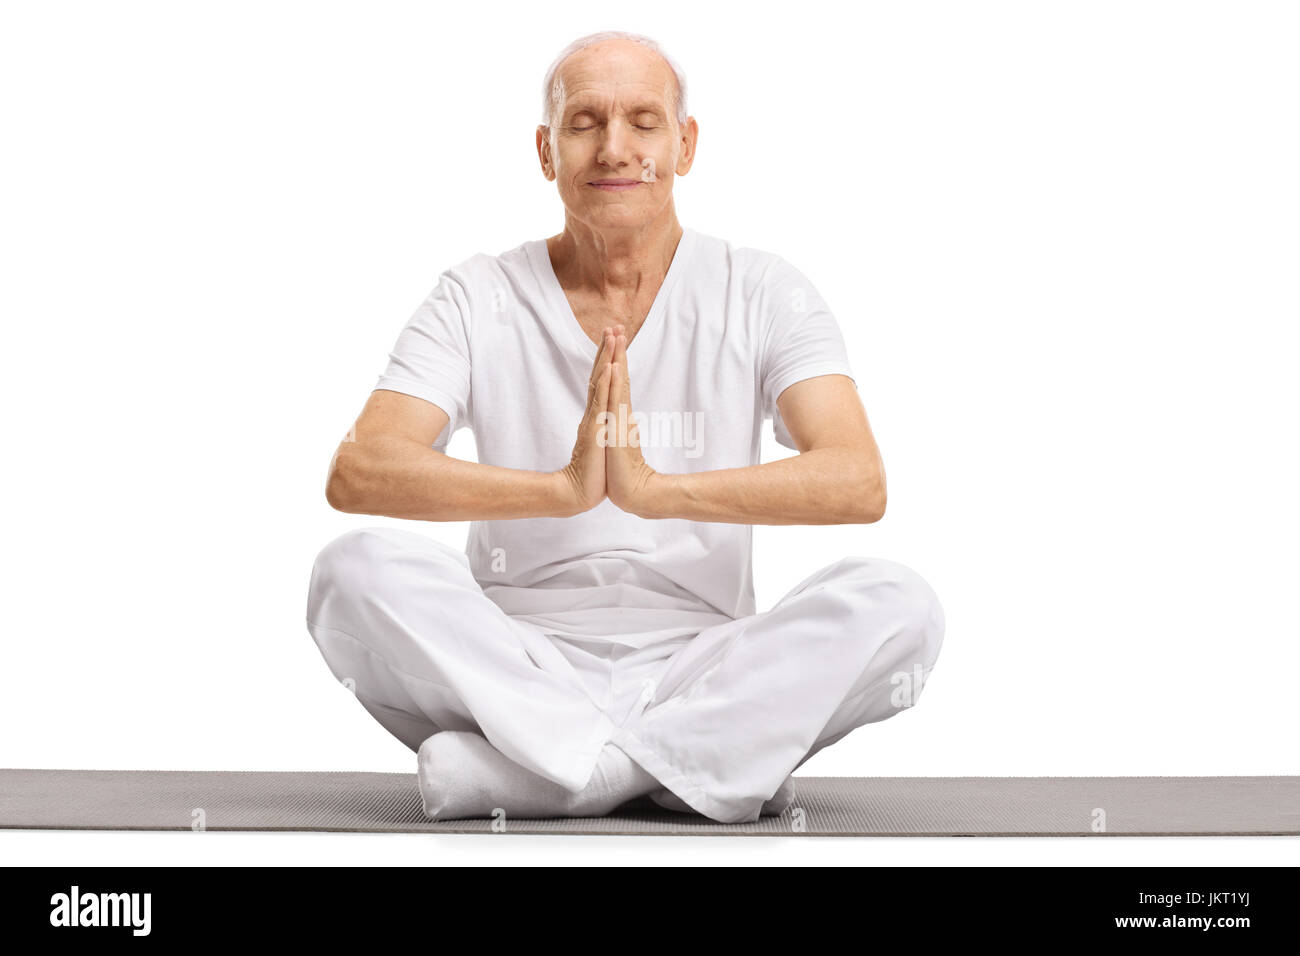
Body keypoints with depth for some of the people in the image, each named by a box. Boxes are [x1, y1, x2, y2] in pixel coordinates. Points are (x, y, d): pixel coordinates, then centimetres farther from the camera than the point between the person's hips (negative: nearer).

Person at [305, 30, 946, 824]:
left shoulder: (762, 294, 4)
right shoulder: (480, 301, 4)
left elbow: (859, 483, -12)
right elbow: (355, 473, -12)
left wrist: (654, 487, -28)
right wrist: (562, 488, -28)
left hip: (701, 664, 1)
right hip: (515, 663, 0)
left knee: (898, 603, -26)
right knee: (355, 570, -27)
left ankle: (503, 771, -28)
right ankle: (715, 766, -30)